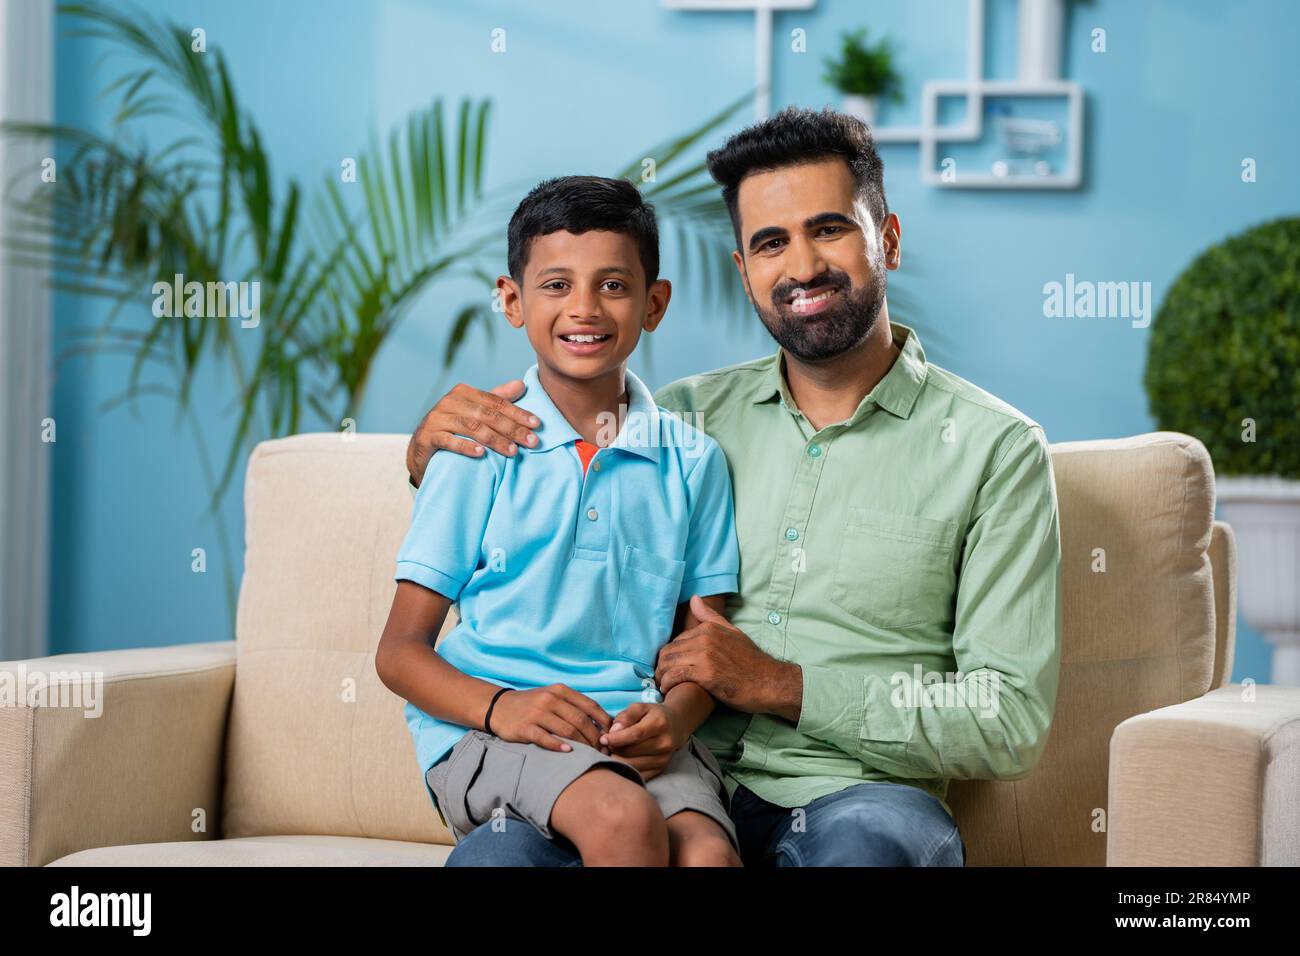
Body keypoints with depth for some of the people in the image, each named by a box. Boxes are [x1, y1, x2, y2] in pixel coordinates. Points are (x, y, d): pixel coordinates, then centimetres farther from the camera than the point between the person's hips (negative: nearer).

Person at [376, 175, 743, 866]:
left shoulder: (691, 460, 11)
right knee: (623, 817, -32)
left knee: (708, 851, -31)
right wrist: (499, 706, -18)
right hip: (483, 732, -2)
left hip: (635, 730, 2)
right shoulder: (481, 451, 3)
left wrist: (673, 716, -12)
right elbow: (400, 650, 1)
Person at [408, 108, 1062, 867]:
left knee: (870, 837, -39)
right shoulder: (695, 414, 13)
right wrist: (434, 451, 3)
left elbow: (1014, 725, -4)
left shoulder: (995, 448, 2)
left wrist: (782, 685, -10)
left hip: (857, 797, -3)